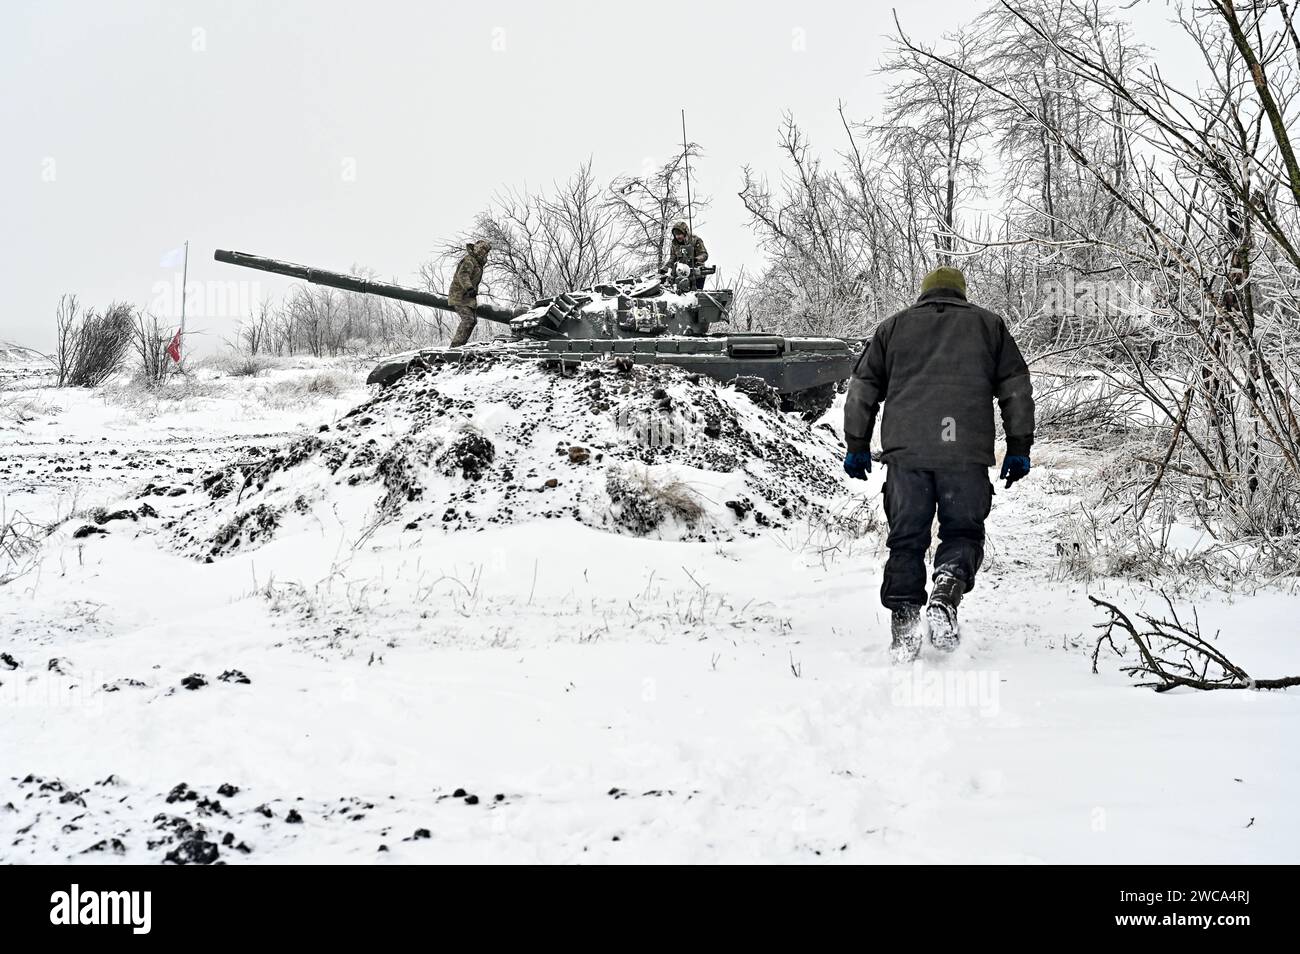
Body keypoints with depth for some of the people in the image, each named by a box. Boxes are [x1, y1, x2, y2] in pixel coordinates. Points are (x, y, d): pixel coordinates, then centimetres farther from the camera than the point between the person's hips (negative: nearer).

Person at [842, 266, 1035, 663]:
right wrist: (1019, 448, 14)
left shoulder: (893, 326, 20)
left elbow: (862, 389, 15)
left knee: (906, 539, 7)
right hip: (966, 452, -1)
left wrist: (856, 446, 19)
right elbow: (1016, 389, 13)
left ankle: (903, 620, -3)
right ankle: (948, 589, -20)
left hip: (905, 450, 1)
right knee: (963, 531, 8)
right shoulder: (989, 325, 18)